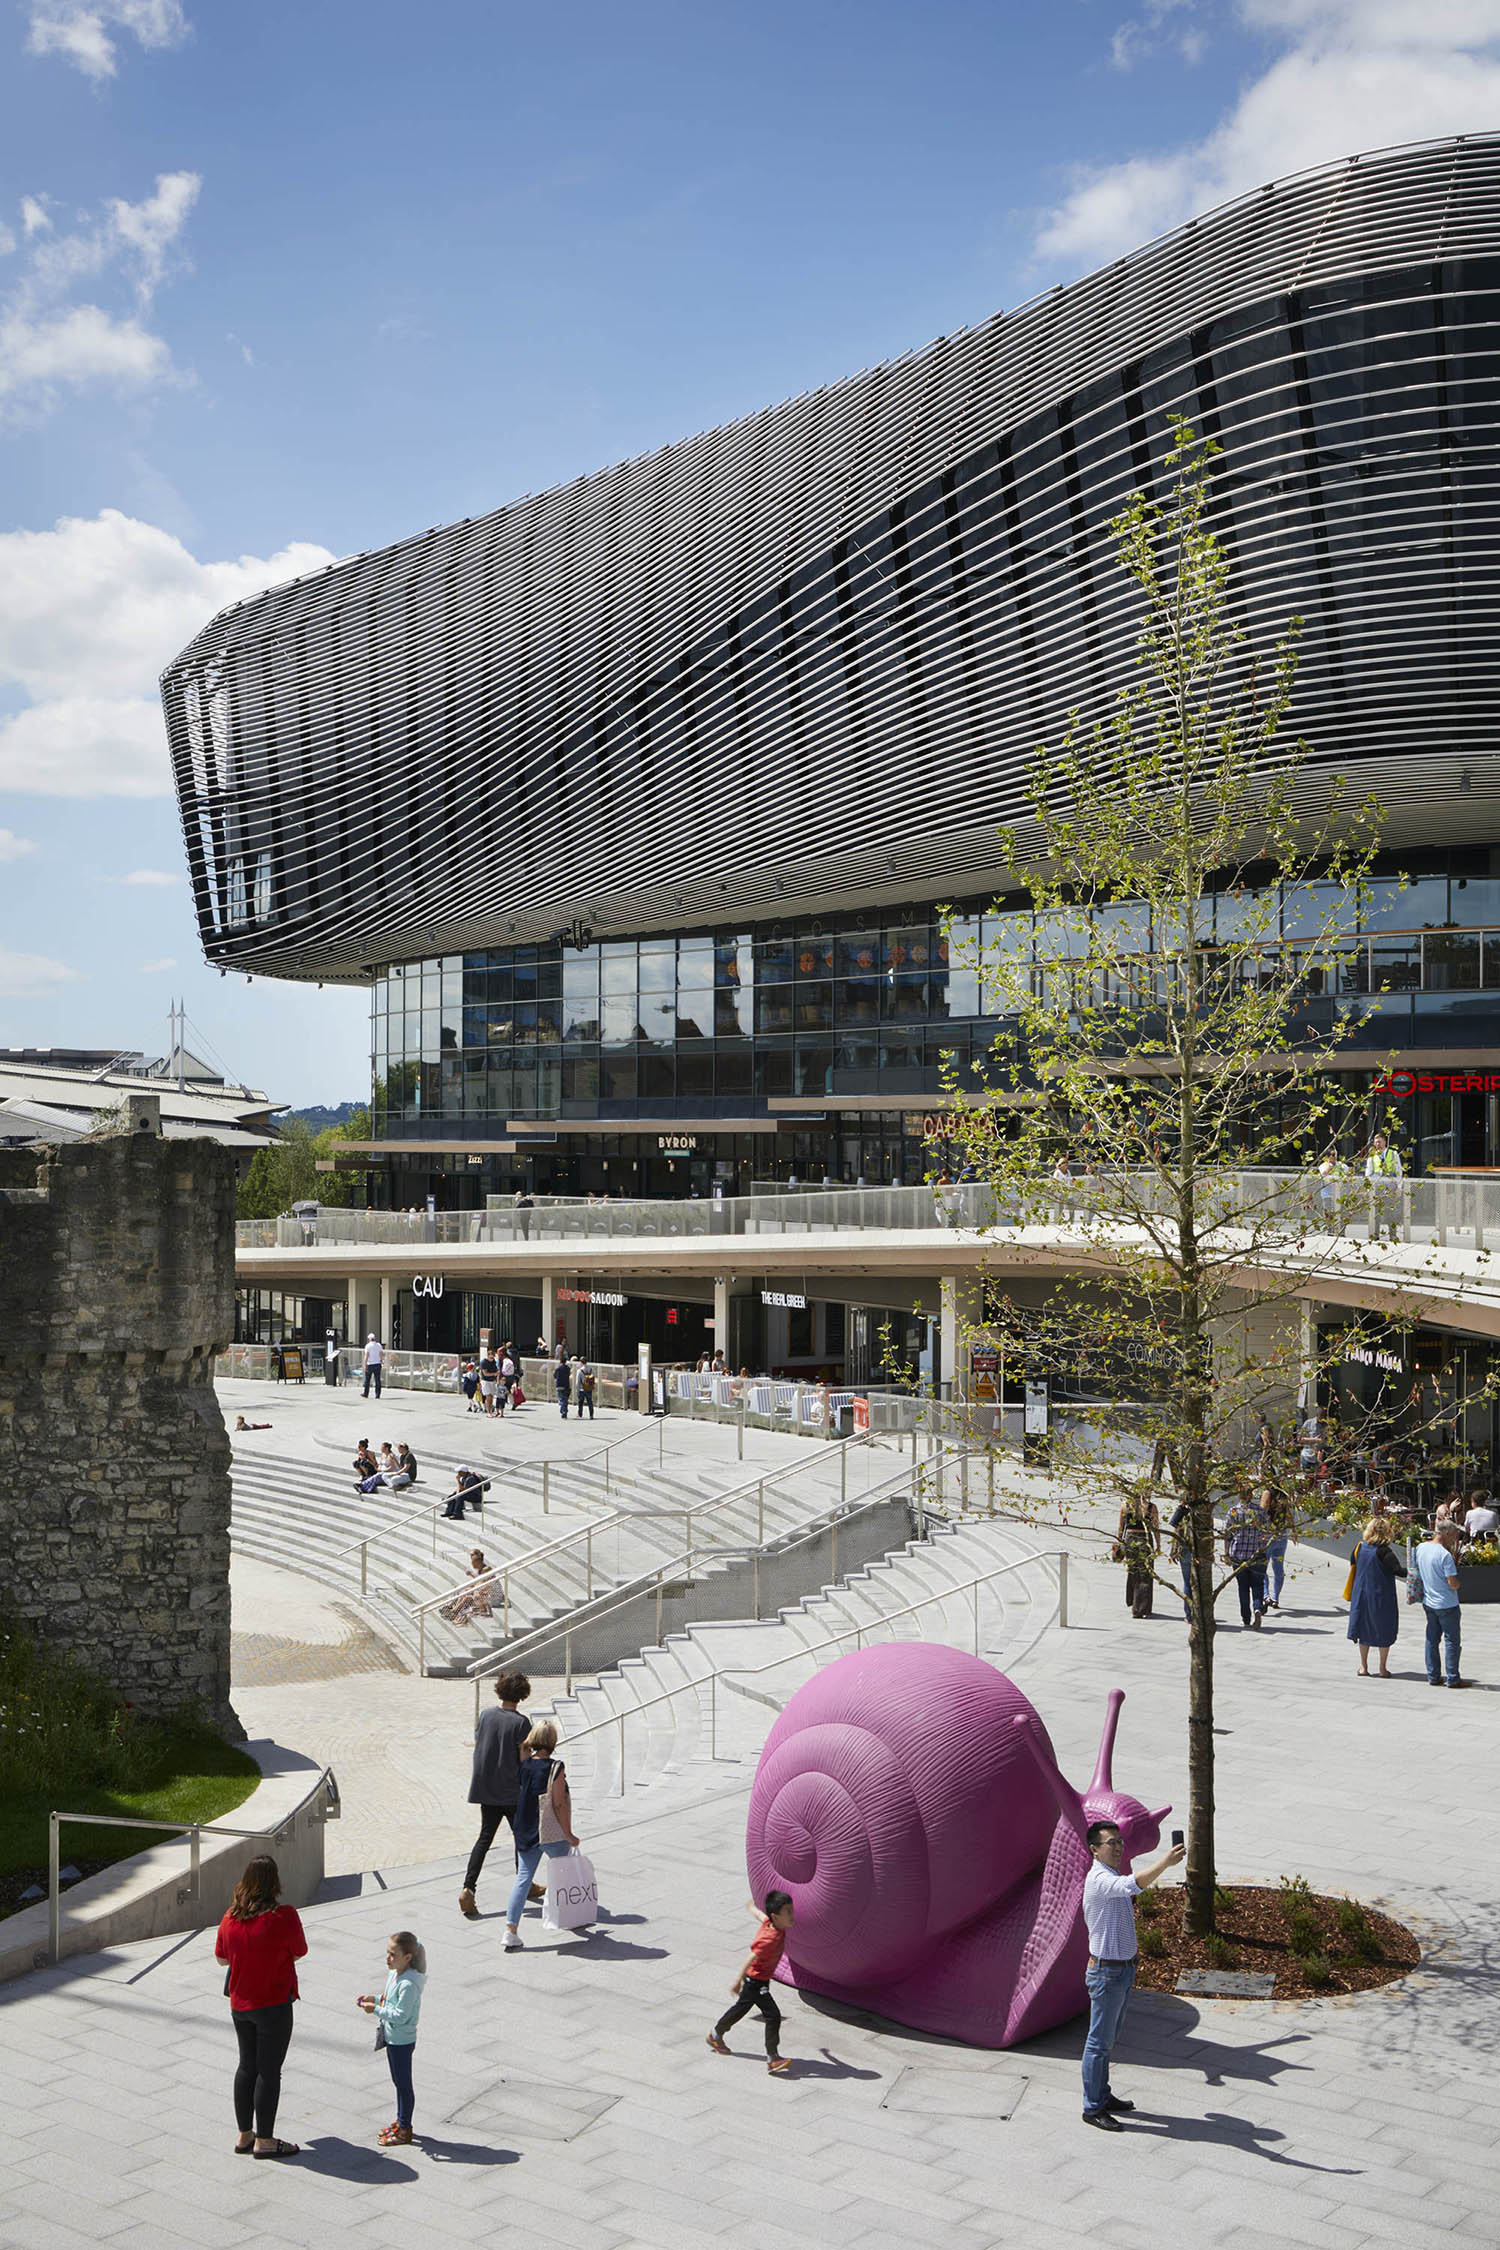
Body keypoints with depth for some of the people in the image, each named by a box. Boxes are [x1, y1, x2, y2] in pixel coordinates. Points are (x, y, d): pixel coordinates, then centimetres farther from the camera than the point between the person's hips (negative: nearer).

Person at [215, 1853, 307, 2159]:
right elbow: (300, 1952, -6)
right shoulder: (284, 1916, -19)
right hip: (273, 2005, -6)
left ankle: (244, 2135, 27)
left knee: (247, 2066, 18)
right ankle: (264, 2140, 12)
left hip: (239, 2004, 6)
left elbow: (222, 1958, 9)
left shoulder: (231, 1917, -4)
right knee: (269, 2071, 5)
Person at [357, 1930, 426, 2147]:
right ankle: (400, 2121, 36)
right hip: (392, 2037, 9)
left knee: (403, 2084, 4)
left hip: (401, 2040, -9)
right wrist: (374, 1998, 2)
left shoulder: (408, 1984, -28)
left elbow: (400, 2015, -27)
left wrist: (376, 2010, -27)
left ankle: (404, 2130, 16)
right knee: (398, 2081, 21)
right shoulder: (394, 1974, 1)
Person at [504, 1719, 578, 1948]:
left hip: (525, 1832, 4)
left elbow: (518, 1798, 10)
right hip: (552, 1834, -4)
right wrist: (569, 1835, -9)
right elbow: (559, 1805, -16)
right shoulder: (555, 1768, -16)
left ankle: (510, 1929, -6)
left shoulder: (523, 1765, 0)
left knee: (523, 1878, 5)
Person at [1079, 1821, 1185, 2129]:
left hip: (1123, 1969, 10)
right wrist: (1165, 1862, -51)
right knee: (1099, 2042, -2)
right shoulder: (1099, 1879, -21)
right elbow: (1134, 1885, -41)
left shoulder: (1115, 1877, 13)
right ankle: (1093, 2108, 5)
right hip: (1107, 1971, -10)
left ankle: (1102, 2096, 29)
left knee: (1109, 2040, 18)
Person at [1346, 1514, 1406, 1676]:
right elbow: (1398, 1570, -22)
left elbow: (1353, 1566, 10)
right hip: (1382, 1597, -5)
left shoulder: (1359, 1547, 0)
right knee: (1385, 1632, 9)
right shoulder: (1384, 1551, -18)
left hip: (1362, 1595, 5)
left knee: (1364, 1629, 14)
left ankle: (1363, 1667, 18)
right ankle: (1383, 1668, 14)